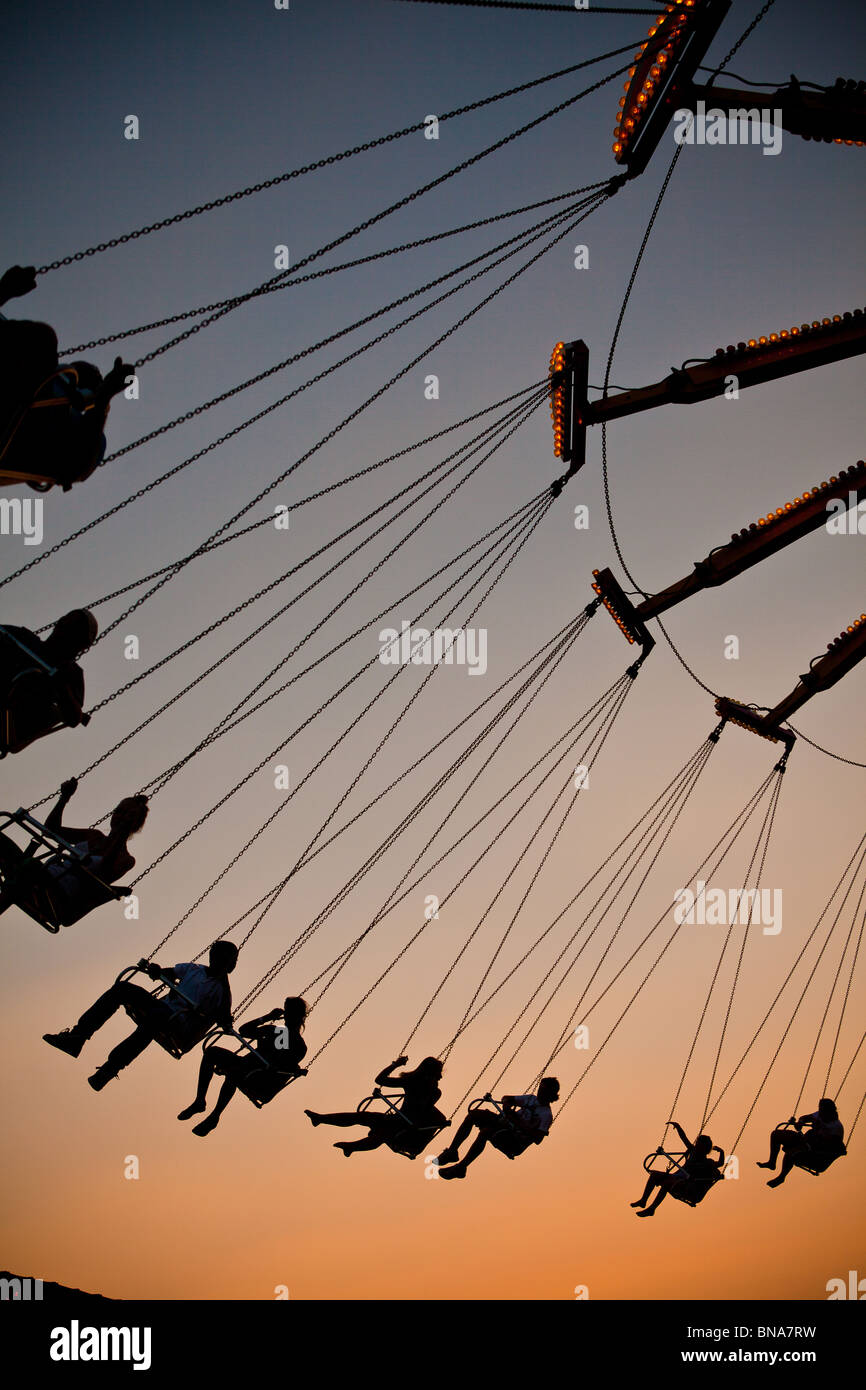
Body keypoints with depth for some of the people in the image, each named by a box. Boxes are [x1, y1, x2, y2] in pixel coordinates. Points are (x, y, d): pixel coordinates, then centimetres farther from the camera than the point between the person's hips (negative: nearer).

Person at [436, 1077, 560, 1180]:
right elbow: (506, 1098, 25)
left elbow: (537, 1137, -18)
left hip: (515, 1142, -8)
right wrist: (506, 1105, 0)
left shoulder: (546, 1114, -4)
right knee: (474, 1114, -8)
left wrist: (517, 1120, -21)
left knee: (485, 1132, -34)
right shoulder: (532, 1099, 19)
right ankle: (452, 1152, -9)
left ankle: (460, 1167, -30)